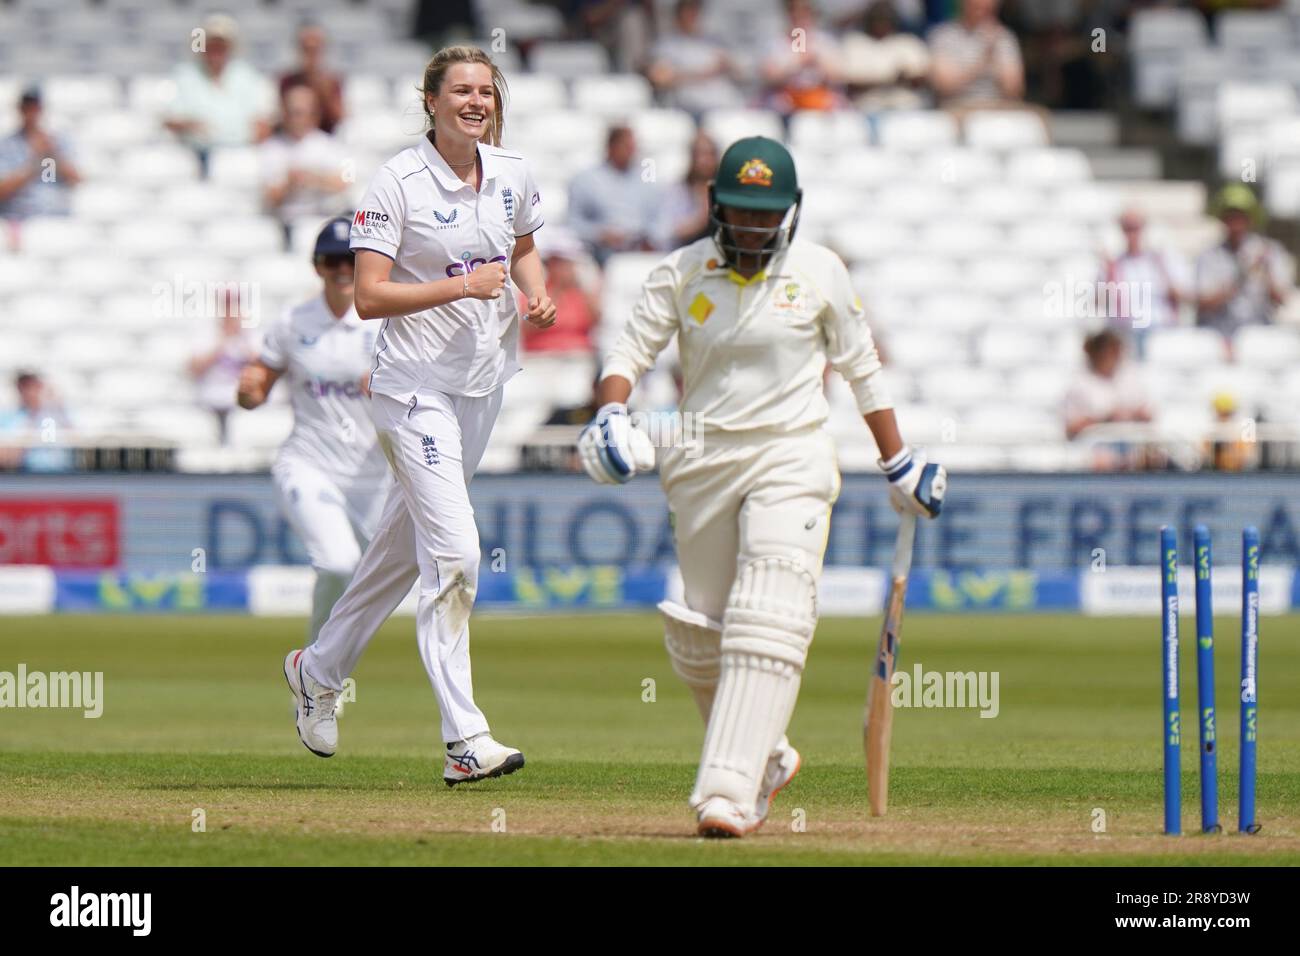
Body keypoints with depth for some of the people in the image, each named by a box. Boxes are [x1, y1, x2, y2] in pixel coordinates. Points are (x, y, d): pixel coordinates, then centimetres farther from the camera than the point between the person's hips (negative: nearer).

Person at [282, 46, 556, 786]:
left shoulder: (512, 176, 4)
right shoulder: (399, 182, -13)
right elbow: (369, 296, -16)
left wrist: (536, 292, 2)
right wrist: (462, 286, -25)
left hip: (484, 381, 7)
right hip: (416, 384, -7)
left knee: (407, 543, 18)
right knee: (454, 550, -16)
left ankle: (321, 669, 39)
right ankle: (465, 741, -18)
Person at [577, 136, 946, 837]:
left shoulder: (819, 272, 1)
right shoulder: (682, 272, 2)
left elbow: (860, 368, 10)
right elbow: (631, 350, 0)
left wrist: (899, 464, 12)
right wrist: (610, 417, -21)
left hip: (790, 460, -3)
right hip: (701, 463, 3)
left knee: (766, 627, -18)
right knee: (700, 640, 7)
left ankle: (727, 793, -24)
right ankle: (766, 759, 32)